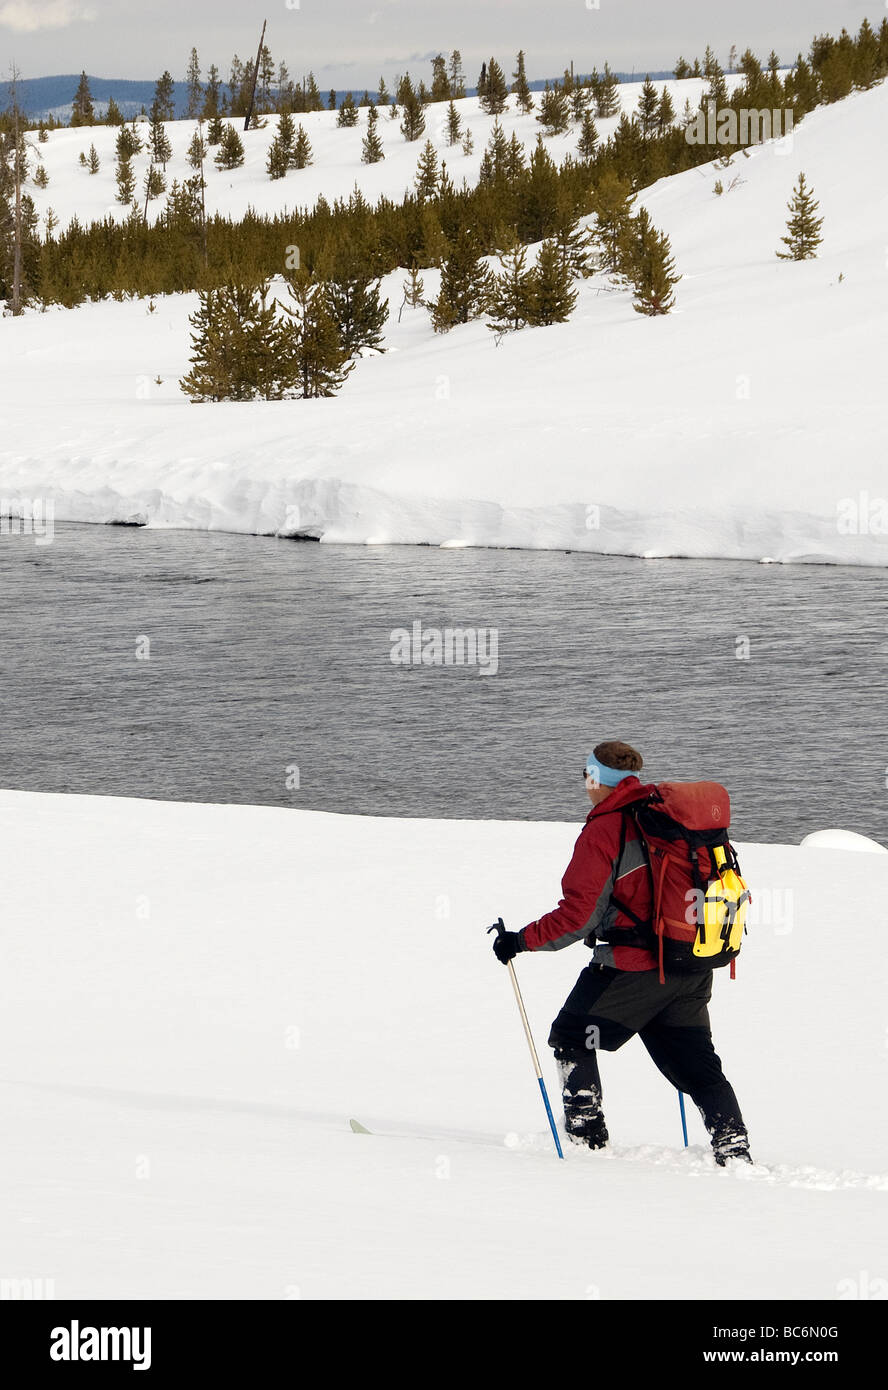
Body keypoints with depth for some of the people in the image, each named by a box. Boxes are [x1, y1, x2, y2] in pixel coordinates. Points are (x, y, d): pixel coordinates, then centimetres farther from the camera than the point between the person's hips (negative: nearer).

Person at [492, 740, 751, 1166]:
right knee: (696, 1062, 14)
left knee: (571, 1039, 14)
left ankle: (587, 1137, 11)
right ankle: (734, 1148, 2)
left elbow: (577, 915, -16)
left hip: (632, 968, -6)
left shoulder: (603, 831, -12)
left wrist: (522, 940, -5)